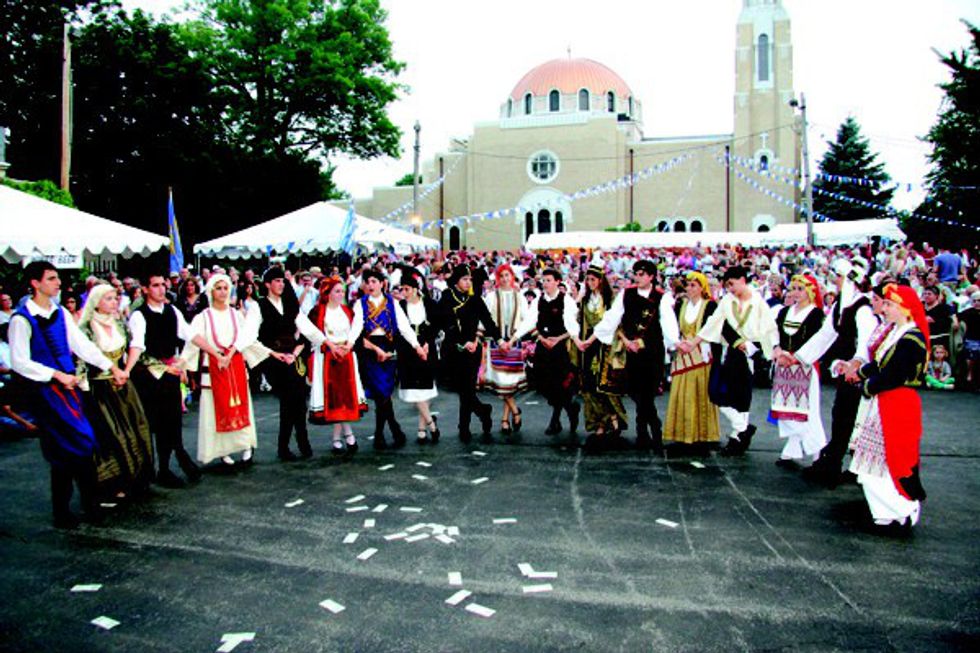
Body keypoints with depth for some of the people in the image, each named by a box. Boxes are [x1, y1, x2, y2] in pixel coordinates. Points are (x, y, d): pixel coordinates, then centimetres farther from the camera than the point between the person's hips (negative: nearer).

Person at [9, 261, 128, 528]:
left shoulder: (60, 313, 9)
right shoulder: (22, 319, -10)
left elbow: (82, 345, 9)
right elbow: (19, 362, -12)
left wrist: (112, 367, 2)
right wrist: (57, 375, -15)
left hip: (68, 385, 6)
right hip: (46, 390, -6)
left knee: (82, 446, 6)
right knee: (62, 451, -3)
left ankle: (90, 502, 17)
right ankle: (62, 512, 12)